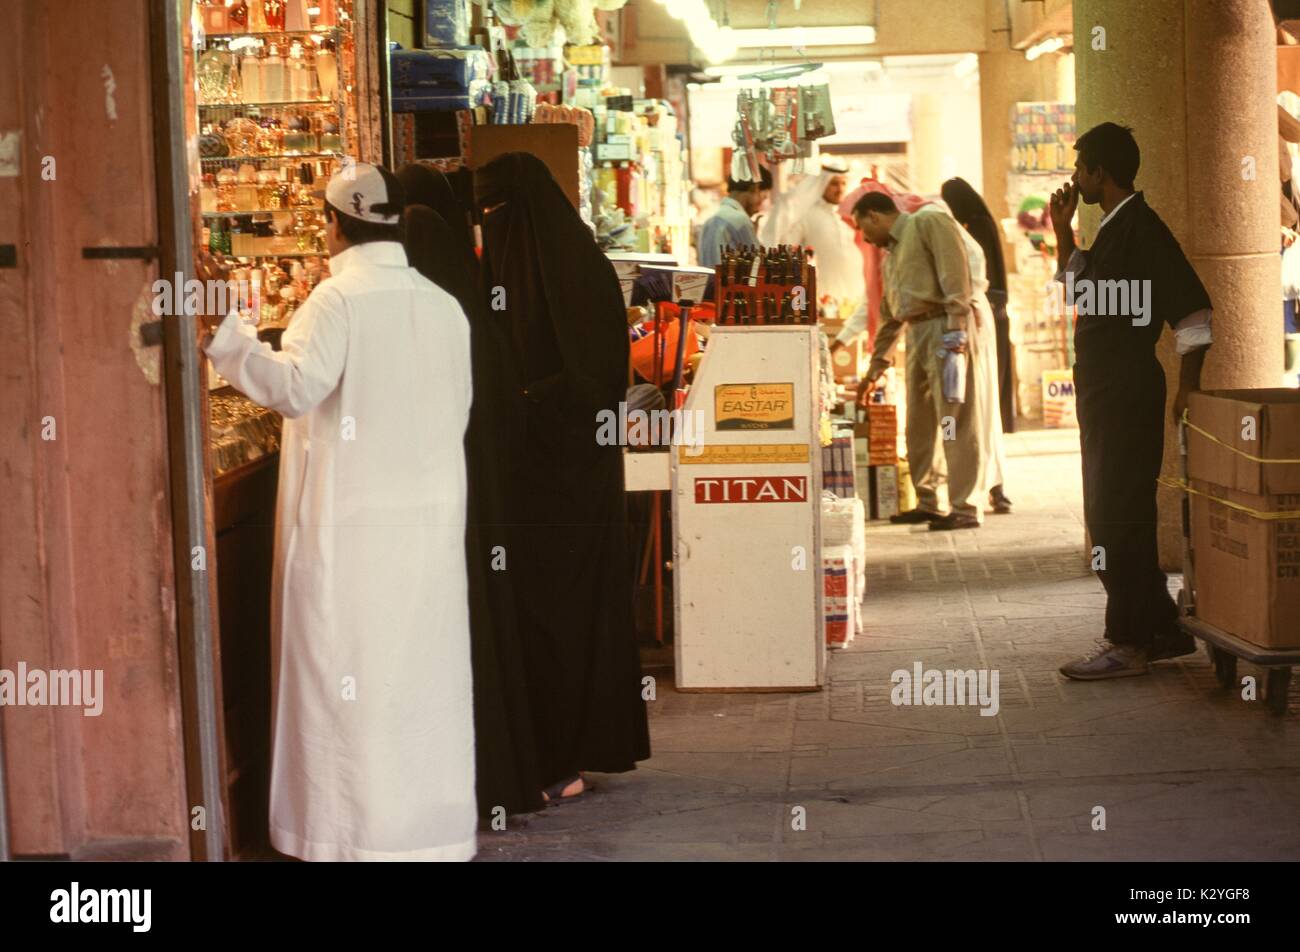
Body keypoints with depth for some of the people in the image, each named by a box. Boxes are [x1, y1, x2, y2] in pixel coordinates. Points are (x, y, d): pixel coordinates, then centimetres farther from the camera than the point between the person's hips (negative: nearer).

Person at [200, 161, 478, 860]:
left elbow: (295, 386, -24)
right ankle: (437, 815, 20)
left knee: (347, 665, 1)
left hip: (350, 523, -6)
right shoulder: (444, 306, 6)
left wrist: (225, 339, -17)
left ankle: (360, 827, 4)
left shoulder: (339, 298, -12)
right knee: (426, 665, 12)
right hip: (431, 516, 6)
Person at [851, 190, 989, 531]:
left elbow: (954, 273, -14)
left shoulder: (929, 224, -2)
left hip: (945, 328, -9)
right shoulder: (892, 254, 25)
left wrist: (957, 327, -23)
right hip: (916, 335, 9)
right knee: (918, 425, 10)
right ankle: (928, 503, 18)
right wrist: (875, 369, 30)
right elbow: (889, 318, 30)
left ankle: (964, 508, -10)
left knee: (956, 421, -9)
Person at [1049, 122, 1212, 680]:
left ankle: (1129, 643, -1)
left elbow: (1192, 308, -19)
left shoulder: (1142, 229, -15)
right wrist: (1063, 231, 17)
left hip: (1128, 395, -10)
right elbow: (1077, 288, 30)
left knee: (1115, 518, -7)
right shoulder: (1113, 228, 14)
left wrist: (1188, 387, -19)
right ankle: (1160, 629, 22)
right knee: (1113, 515, 14)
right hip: (1102, 391, 10)